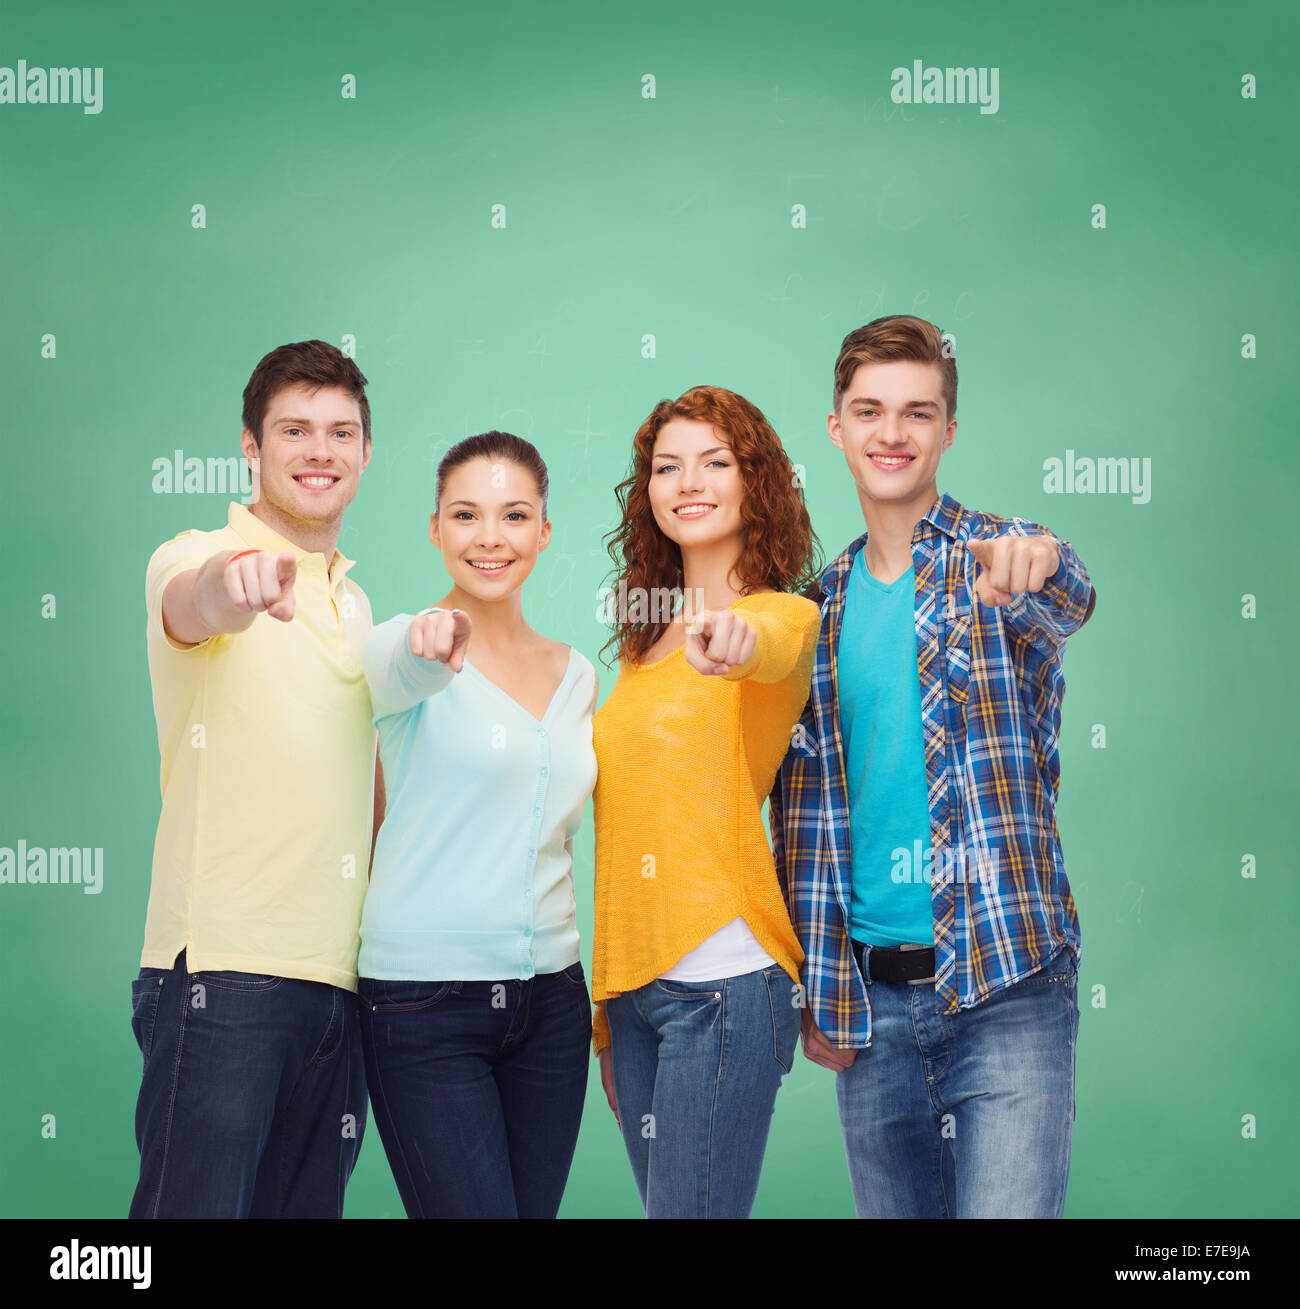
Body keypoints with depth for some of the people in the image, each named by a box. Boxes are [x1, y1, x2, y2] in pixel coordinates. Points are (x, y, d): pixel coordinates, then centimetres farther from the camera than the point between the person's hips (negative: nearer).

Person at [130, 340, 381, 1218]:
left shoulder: (355, 605, 19)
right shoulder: (201, 558, -2)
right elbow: (192, 605, -30)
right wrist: (231, 584, -51)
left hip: (341, 980, 7)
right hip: (223, 972, -7)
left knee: (310, 1203, 9)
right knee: (196, 1204, -10)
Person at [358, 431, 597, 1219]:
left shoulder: (577, 675, 11)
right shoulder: (402, 647, -5)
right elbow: (407, 674, -30)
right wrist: (431, 644, -53)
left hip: (550, 999, 5)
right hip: (426, 1003, -5)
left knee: (538, 1206, 5)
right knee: (476, 1208, -9)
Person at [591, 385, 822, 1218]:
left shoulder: (781, 615, -2)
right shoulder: (645, 644, 17)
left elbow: (774, 649, -29)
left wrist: (736, 639, -53)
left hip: (724, 978, -7)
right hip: (633, 982, 7)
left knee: (692, 1205, -9)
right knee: (660, 1198, 10)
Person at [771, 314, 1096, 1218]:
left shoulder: (1000, 559, 0)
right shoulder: (822, 609, 11)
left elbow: (1065, 602, -26)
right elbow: (802, 812, 13)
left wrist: (1037, 569, -50)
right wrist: (818, 992, 8)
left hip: (1006, 984, -4)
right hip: (872, 992, 4)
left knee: (1007, 1207, -12)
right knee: (891, 1209, 10)